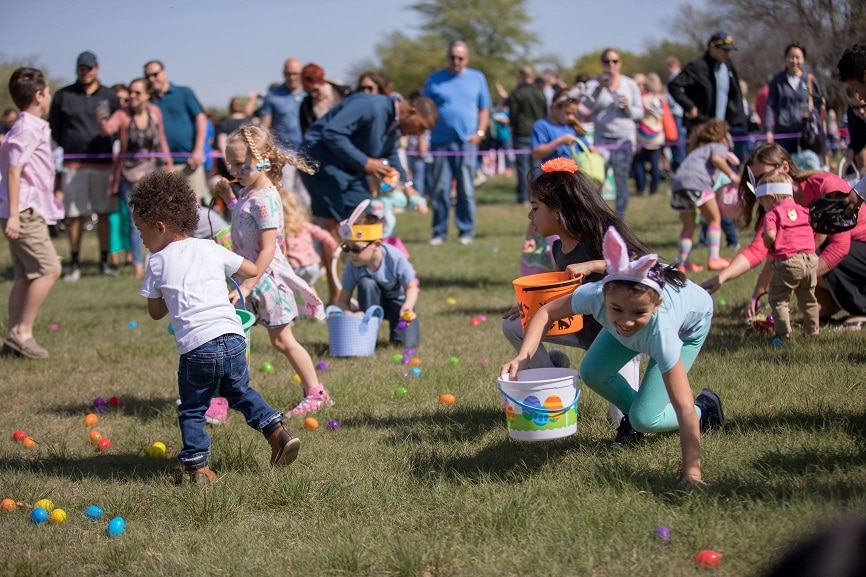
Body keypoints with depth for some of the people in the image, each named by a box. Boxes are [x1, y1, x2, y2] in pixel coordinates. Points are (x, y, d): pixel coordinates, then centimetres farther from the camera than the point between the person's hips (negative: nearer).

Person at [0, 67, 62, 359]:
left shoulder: (33, 127, 16)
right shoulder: (28, 130, -13)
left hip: (26, 213, 10)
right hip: (25, 212, -10)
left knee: (25, 276, 10)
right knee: (49, 270, -12)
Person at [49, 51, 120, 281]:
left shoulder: (109, 96, 8)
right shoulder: (63, 96, 4)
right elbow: (54, 127, 10)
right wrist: (68, 146, 4)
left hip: (103, 163, 1)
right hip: (74, 164, -1)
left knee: (104, 212, 4)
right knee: (74, 215, 0)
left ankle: (104, 260, 13)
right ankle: (75, 264, 7)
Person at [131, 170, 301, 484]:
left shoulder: (158, 263, 4)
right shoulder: (211, 249, 13)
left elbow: (155, 312, 13)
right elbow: (252, 270, 20)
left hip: (196, 347, -4)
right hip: (233, 338, 4)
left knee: (192, 409, 11)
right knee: (240, 391, 25)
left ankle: (197, 465, 6)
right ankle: (277, 431, 13)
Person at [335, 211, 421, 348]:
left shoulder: (395, 258, -32)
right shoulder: (353, 267, -24)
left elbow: (411, 287, -19)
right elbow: (342, 301, -17)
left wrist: (408, 306, -41)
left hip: (398, 299, -2)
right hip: (375, 301, 2)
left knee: (408, 342, -24)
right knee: (366, 283, -33)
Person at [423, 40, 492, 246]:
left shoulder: (477, 78, 10)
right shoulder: (435, 79, 7)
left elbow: (484, 109, 12)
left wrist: (480, 133, -3)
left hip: (467, 142, 0)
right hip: (441, 141, 0)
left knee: (466, 189, 0)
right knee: (439, 190, 0)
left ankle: (466, 231, 5)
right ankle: (439, 232, 7)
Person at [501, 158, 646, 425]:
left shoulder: (600, 237, -24)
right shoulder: (559, 248, -1)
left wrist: (593, 265, -42)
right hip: (581, 328, 7)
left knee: (625, 418, -14)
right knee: (513, 325, -4)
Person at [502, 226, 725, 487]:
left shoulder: (661, 331, -47)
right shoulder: (597, 294, -41)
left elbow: (683, 408, -45)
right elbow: (547, 312, -20)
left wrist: (691, 471, -49)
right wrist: (522, 357, -35)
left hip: (689, 324, -4)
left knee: (644, 419, -12)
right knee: (593, 373, -14)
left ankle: (705, 408, 17)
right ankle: (632, 411, 17)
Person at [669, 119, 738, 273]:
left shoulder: (699, 150, 37)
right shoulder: (719, 147, 16)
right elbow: (716, 158, -8)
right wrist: (732, 175, -6)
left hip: (677, 182, 7)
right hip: (696, 180, -7)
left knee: (688, 226, 18)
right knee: (714, 219, 5)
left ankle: (684, 263, 14)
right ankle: (714, 259, -2)